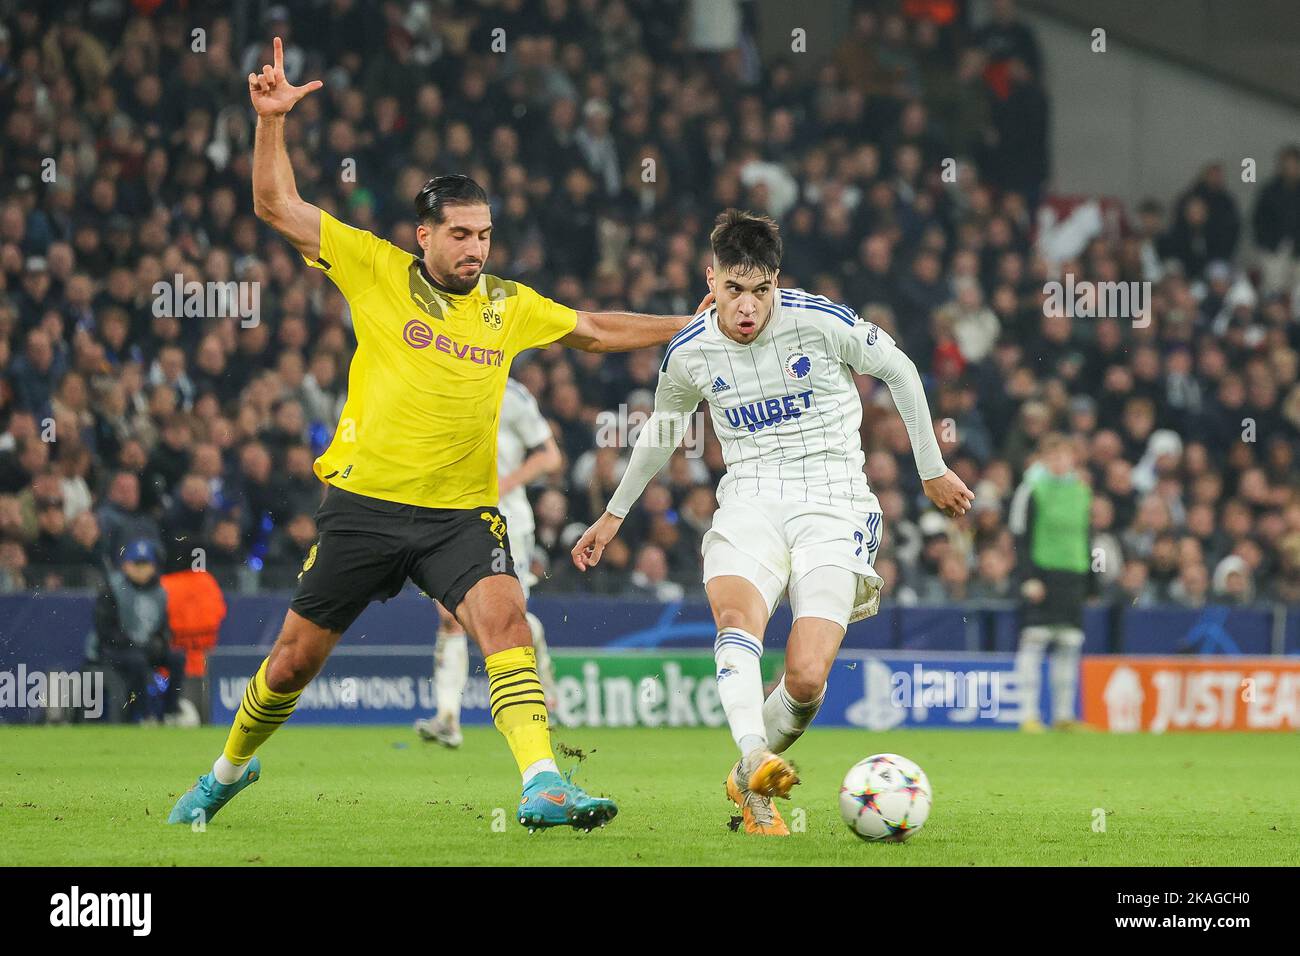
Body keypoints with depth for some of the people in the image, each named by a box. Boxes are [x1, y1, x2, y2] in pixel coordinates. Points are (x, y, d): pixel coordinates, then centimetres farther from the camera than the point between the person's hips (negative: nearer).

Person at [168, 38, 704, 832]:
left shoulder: (509, 306, 9)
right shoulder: (377, 270, 0)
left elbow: (595, 331, 26)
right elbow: (278, 206, -1)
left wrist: (689, 327, 23)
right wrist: (272, 122, -12)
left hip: (462, 512, 2)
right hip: (365, 500, -2)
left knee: (505, 619, -24)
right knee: (297, 656, 6)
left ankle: (543, 787, -33)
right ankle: (230, 769, 33)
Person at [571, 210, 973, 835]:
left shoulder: (820, 321, -9)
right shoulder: (689, 353, 2)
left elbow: (899, 371, 7)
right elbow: (662, 428, 23)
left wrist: (932, 471, 15)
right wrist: (614, 514, 31)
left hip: (833, 502, -2)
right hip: (749, 500, 2)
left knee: (806, 679, -18)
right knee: (736, 617, -34)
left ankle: (747, 781, 10)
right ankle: (756, 757, -54)